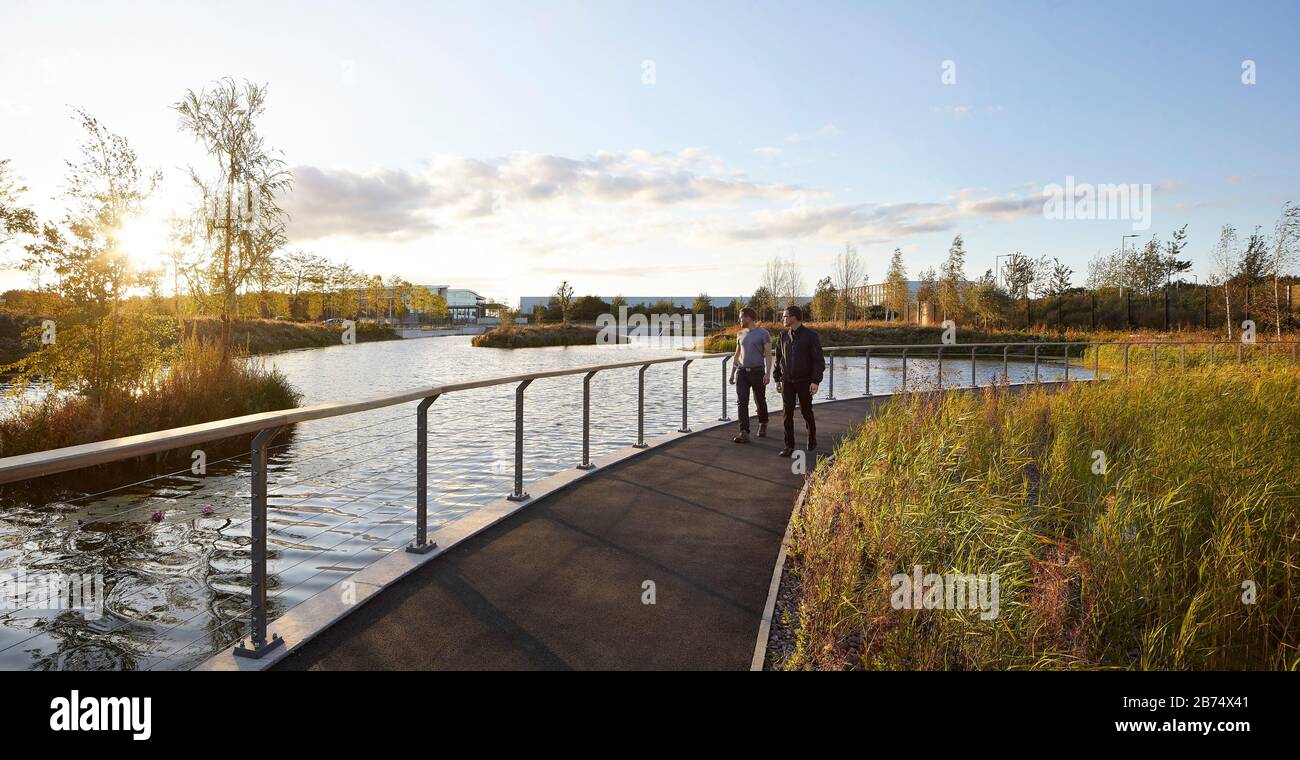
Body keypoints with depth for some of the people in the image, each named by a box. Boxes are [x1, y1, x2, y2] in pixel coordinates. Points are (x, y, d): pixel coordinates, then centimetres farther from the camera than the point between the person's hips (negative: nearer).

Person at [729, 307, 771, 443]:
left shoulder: (763, 333, -5)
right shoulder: (740, 334, 12)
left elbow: (768, 355, -8)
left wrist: (768, 374, -18)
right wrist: (732, 373, 16)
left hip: (757, 371, -4)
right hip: (742, 371, 4)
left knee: (760, 401, 10)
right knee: (741, 402, -9)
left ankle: (763, 426, 34)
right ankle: (744, 433, -13)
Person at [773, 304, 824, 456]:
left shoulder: (811, 335, -8)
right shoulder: (784, 336, 6)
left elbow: (819, 360, -9)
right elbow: (779, 358, 11)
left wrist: (815, 381, -16)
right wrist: (777, 379, 7)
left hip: (804, 382, -3)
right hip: (787, 382, 3)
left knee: (806, 412, 8)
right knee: (788, 413, -2)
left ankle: (812, 440, 29)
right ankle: (789, 445, 3)